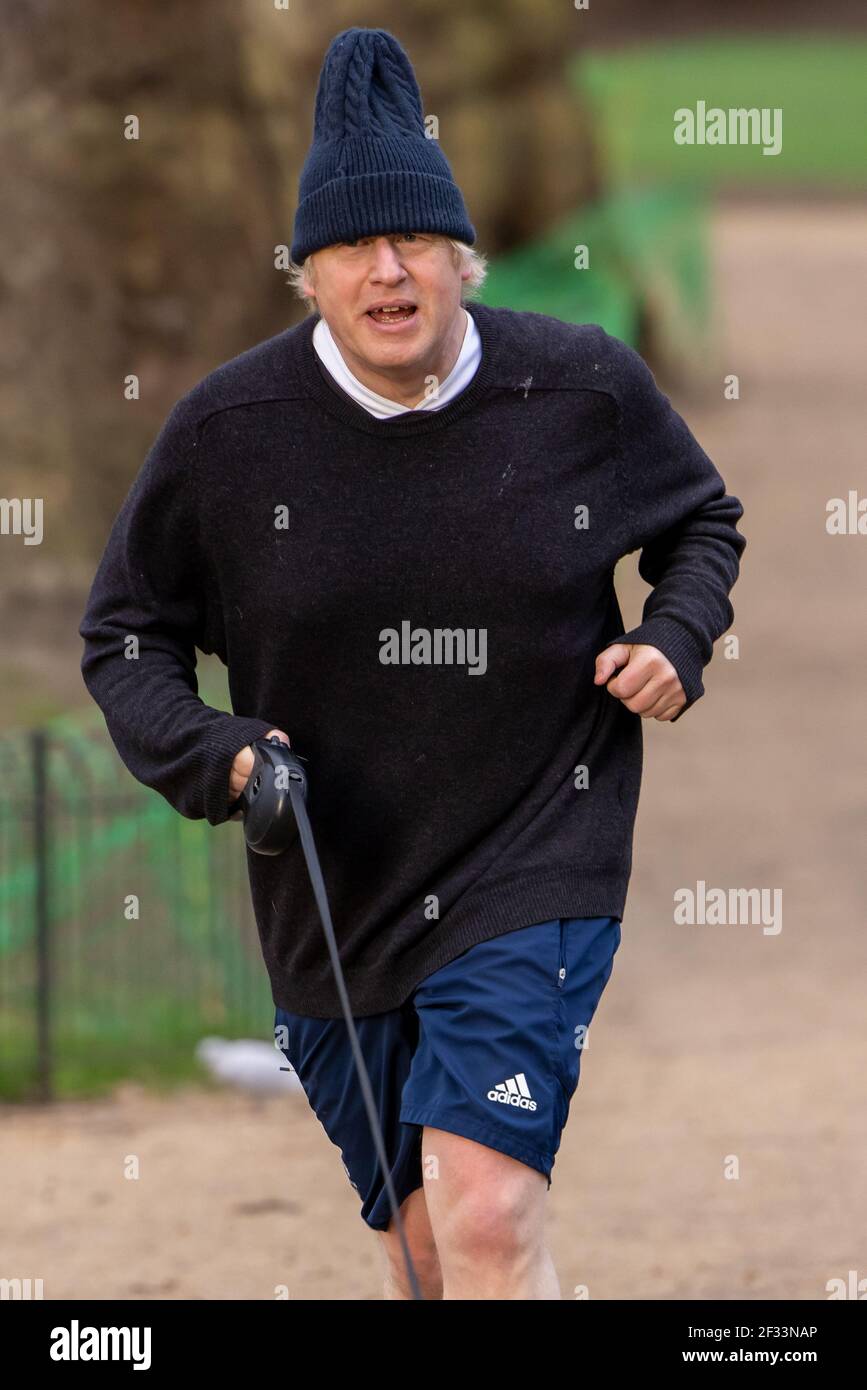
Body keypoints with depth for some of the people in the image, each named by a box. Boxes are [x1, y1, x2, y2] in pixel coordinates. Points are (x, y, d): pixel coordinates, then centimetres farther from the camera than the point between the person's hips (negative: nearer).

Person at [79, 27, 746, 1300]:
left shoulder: (585, 391, -6)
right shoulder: (228, 430, -7)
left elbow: (704, 521, 15)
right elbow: (125, 635, 5)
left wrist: (678, 640, -5)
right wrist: (213, 753, -13)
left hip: (537, 870, -2)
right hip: (328, 895, 3)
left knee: (485, 1216, -20)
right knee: (420, 1242, 12)